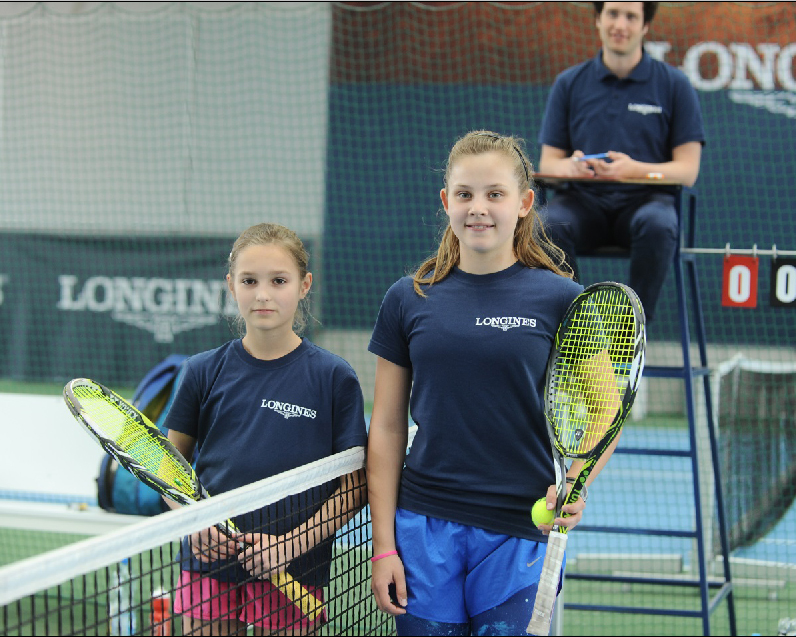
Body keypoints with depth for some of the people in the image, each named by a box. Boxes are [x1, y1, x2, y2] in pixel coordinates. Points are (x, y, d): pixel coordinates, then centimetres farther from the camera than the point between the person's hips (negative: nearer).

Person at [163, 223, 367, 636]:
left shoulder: (333, 377, -3)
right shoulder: (204, 372, 4)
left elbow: (353, 488, -4)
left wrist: (291, 545, -15)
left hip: (291, 574, -2)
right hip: (209, 564, 2)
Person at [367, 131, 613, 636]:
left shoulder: (560, 299, -2)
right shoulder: (409, 299, 4)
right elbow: (387, 428, 7)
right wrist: (384, 544, 3)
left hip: (520, 534, -1)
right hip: (425, 529, 2)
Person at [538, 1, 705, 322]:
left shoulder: (674, 84, 5)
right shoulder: (569, 83, 11)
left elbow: (688, 170, 0)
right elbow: (548, 162, 10)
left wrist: (634, 169, -19)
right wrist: (571, 166, -15)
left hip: (645, 199, -1)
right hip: (584, 199, 2)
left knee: (657, 225, -37)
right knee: (551, 224, -33)